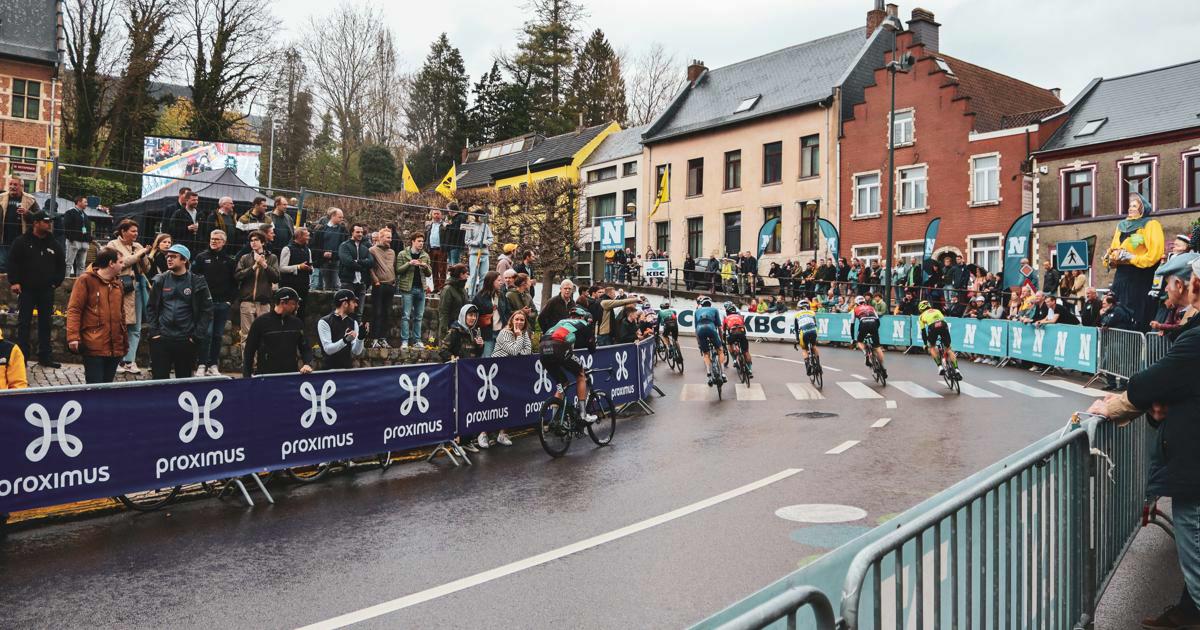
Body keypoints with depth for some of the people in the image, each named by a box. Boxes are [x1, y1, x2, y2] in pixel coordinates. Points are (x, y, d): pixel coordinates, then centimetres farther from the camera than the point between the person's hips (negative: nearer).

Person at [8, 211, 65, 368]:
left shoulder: (54, 244, 6)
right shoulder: (22, 242, -2)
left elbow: (61, 265, 14)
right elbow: (12, 262, -3)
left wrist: (56, 282, 5)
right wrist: (14, 282, -11)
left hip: (46, 291, 3)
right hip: (26, 290, -3)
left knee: (46, 324, 7)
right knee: (24, 324, 1)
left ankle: (44, 357, 14)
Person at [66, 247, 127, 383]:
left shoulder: (117, 283, 16)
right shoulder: (86, 280, -4)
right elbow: (74, 310, -9)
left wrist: (125, 341, 23)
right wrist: (73, 337, -19)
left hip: (115, 348, 6)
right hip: (94, 347, -6)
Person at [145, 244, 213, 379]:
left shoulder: (197, 282, -1)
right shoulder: (160, 280, 6)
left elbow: (207, 310, -1)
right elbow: (151, 307, 11)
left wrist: (196, 335, -6)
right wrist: (153, 331, 0)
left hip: (186, 341, -2)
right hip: (161, 339, 2)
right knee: (159, 379, 1)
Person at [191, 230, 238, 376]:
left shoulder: (230, 260, 9)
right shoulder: (202, 257, 5)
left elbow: (234, 282, 9)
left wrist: (231, 300, 0)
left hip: (223, 303, 2)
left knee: (218, 335, 6)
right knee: (206, 333, -9)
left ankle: (213, 365, 13)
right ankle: (202, 365, -3)